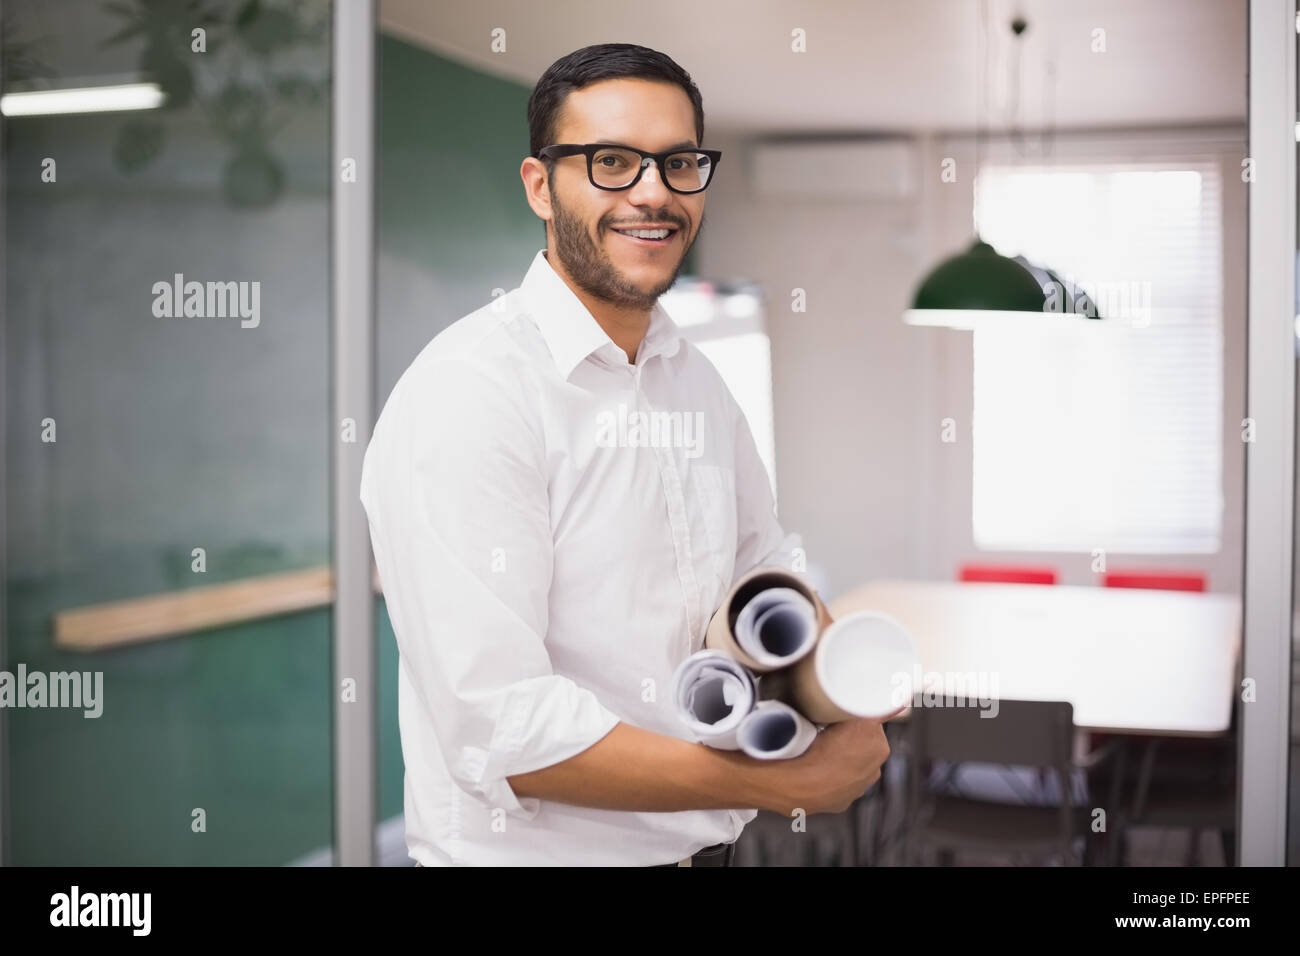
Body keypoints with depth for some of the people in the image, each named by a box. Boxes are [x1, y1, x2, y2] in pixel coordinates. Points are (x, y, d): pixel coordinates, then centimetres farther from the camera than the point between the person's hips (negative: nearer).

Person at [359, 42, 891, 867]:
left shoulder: (697, 381, 4)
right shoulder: (467, 393, -21)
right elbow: (503, 732, -27)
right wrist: (789, 784, -21)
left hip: (708, 840, 7)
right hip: (535, 848, -7)